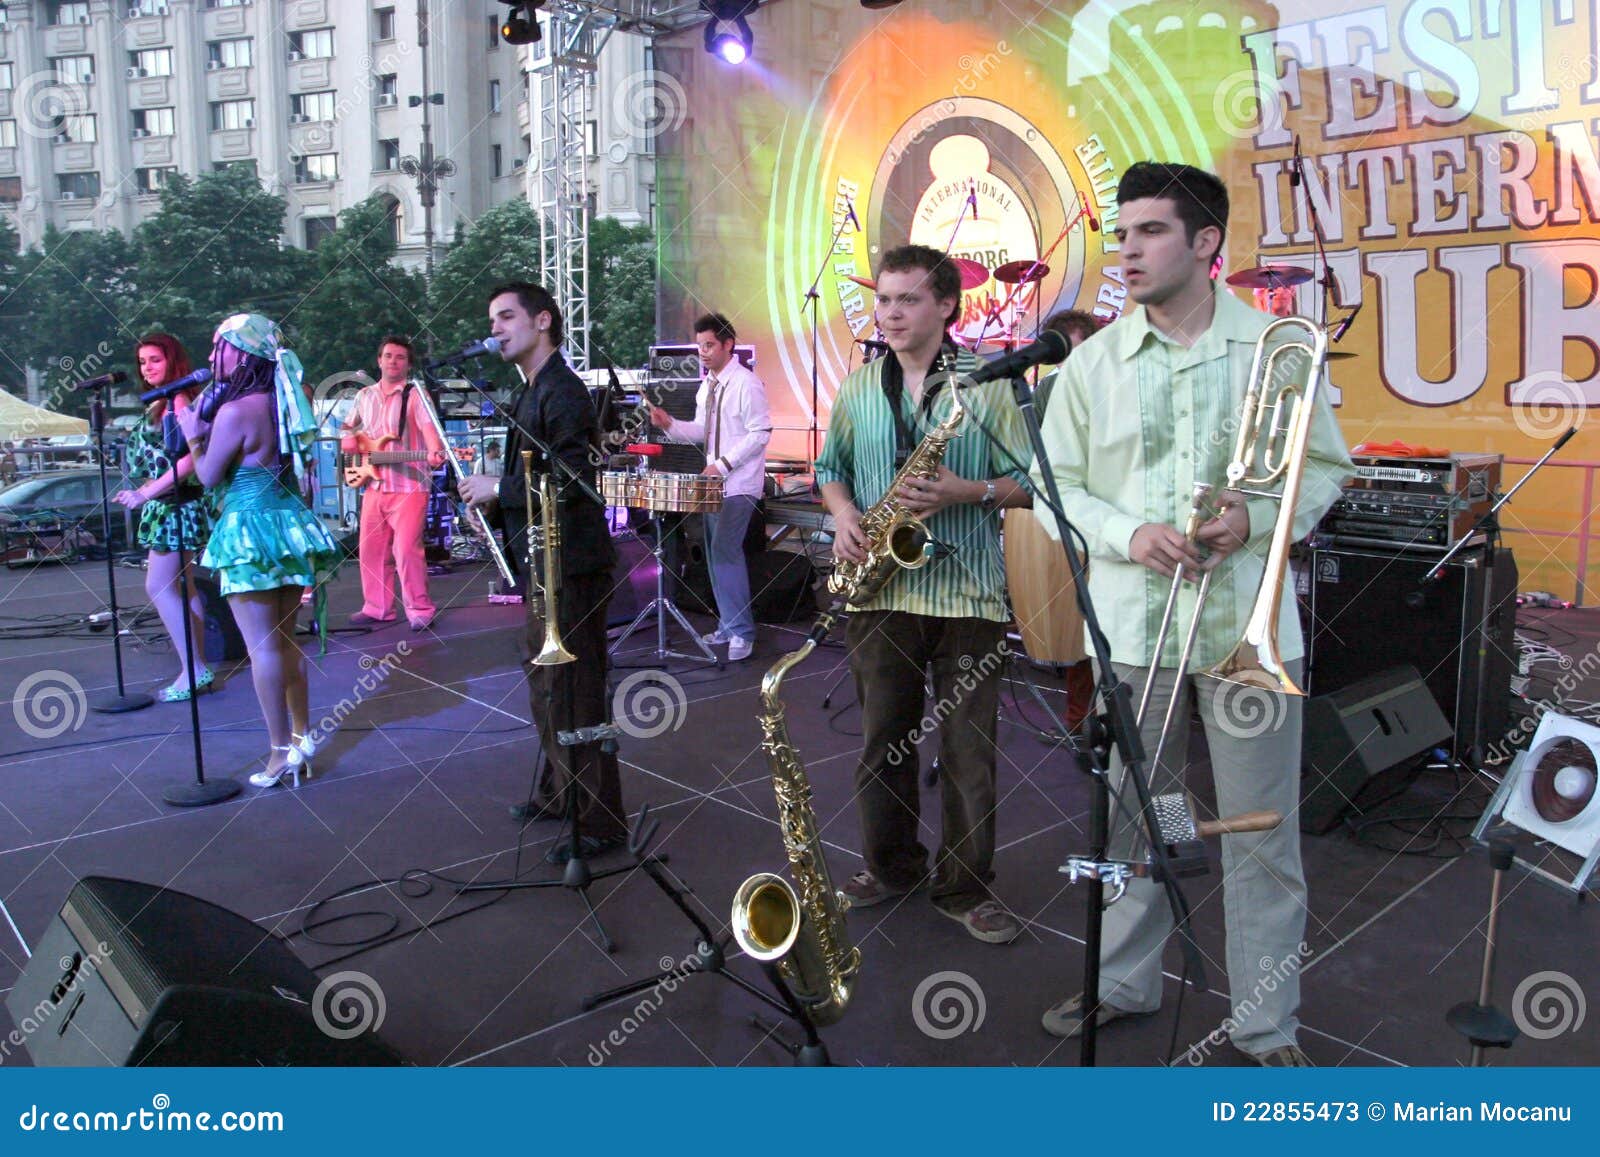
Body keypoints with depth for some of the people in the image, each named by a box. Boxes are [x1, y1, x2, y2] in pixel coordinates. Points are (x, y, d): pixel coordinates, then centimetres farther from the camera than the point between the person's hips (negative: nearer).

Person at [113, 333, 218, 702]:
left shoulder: (177, 401, -13)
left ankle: (194, 671, -7)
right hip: (168, 506, 10)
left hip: (174, 503, -10)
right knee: (181, 588, 11)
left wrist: (146, 493, -25)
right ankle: (197, 670, 15)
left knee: (159, 587, -9)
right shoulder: (159, 404, 15)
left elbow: (189, 458, -23)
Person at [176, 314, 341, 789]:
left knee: (262, 645, -2)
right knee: (284, 638, 16)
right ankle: (302, 737, 21)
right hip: (289, 523, 8)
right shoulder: (284, 404, 9)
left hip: (250, 531, -8)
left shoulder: (235, 412, -15)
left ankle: (283, 751, 1)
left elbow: (209, 476, -6)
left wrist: (194, 436, 9)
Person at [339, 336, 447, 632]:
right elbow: (348, 427, 28)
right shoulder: (364, 395, 15)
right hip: (374, 486, 6)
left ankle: (420, 611, -3)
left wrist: (435, 452, -40)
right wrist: (349, 440, 4)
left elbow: (428, 426, -20)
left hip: (409, 486, -6)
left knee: (407, 549, -13)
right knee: (370, 550, 10)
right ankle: (377, 608, 22)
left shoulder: (416, 394, -3)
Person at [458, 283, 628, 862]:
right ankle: (557, 791, 37)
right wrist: (492, 500, 7)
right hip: (544, 561, 11)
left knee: (572, 693, -5)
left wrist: (500, 488, -16)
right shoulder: (531, 392, 16)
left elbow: (571, 481, -25)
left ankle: (599, 821, 4)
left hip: (569, 565, -11)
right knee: (546, 685, 21)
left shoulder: (563, 392, -16)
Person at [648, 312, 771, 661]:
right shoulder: (706, 386, 14)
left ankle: (741, 632, -6)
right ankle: (728, 624, 21)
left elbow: (760, 434, -17)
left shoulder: (746, 384, -13)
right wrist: (670, 425, 1)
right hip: (716, 482, 9)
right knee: (718, 553, 11)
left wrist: (723, 465, -21)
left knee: (724, 551, -13)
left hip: (739, 484, -9)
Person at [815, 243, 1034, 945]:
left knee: (969, 748, 3)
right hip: (881, 590, 3)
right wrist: (844, 514, -2)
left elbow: (1028, 482, -1)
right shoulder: (859, 386, 10)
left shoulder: (986, 385, -1)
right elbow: (830, 468, 19)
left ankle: (966, 887, 18)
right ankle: (890, 866, 30)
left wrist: (965, 492, -18)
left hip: (968, 594, -3)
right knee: (883, 739, 12)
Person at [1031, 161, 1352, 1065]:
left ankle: (1269, 1022, 22)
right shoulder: (1093, 363, 5)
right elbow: (1054, 484, 5)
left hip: (1249, 626, -1)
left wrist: (1259, 519, -12)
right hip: (1130, 626, 2)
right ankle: (1125, 981, 33)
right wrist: (1129, 535, -12)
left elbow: (1326, 467, 7)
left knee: (1263, 835, 6)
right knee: (1131, 819, 14)